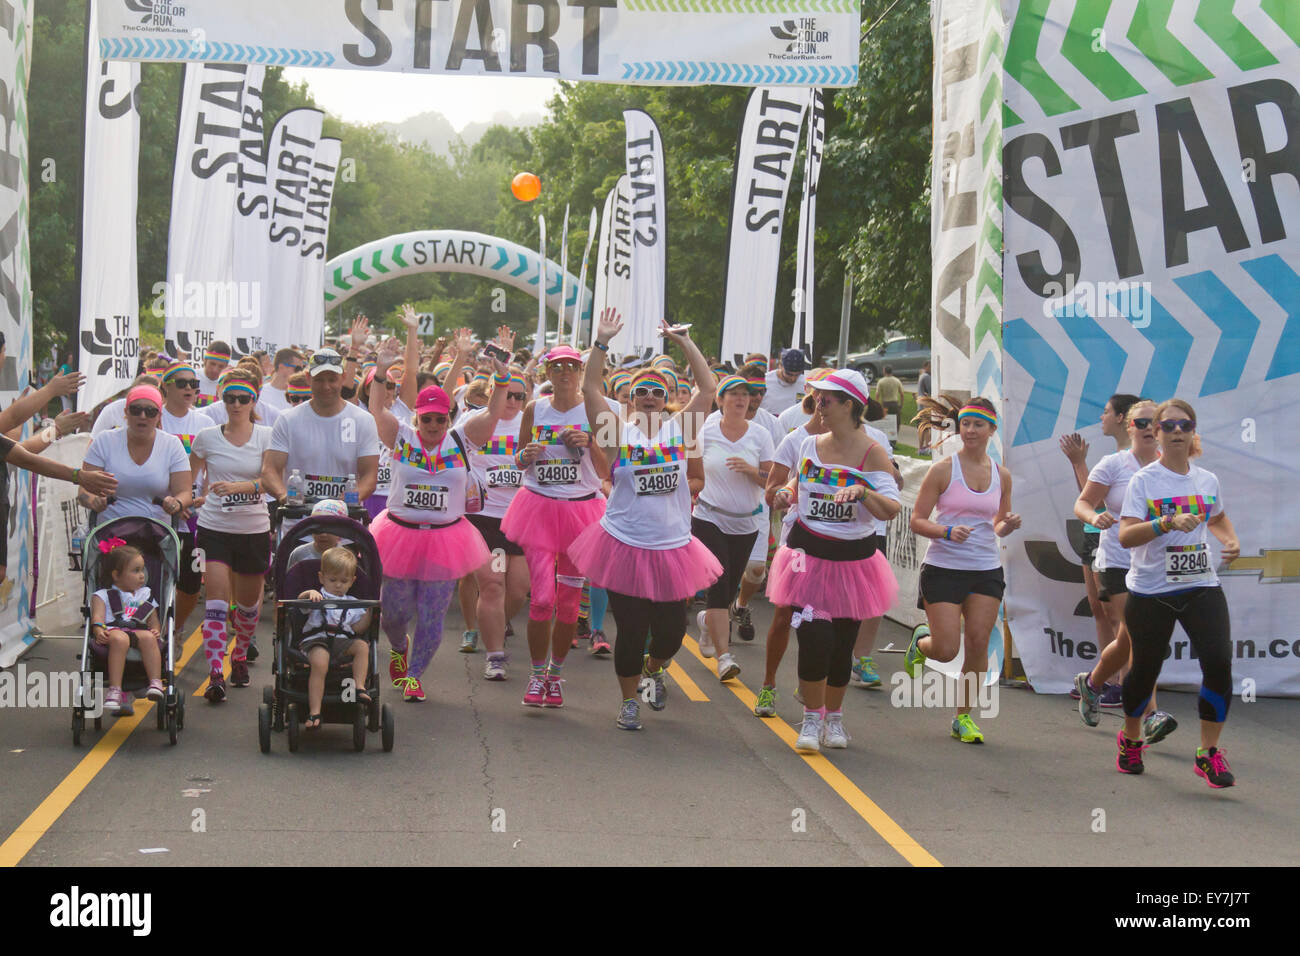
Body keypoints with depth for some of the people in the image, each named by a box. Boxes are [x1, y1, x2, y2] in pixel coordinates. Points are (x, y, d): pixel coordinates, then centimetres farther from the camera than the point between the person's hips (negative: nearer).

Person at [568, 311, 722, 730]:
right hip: (625, 548, -2)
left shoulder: (679, 429, 3)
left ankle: (654, 670, 41)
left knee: (671, 630, 7)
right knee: (631, 630, 4)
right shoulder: (619, 431, -2)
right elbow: (590, 388, -10)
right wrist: (602, 343, -16)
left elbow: (708, 387, 0)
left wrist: (684, 342, -2)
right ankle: (629, 700, 24)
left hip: (671, 549, 2)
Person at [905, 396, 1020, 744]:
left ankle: (964, 716, 14)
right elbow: (917, 520, -5)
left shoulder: (1002, 476, 7)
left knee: (978, 644, -2)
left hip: (986, 570, 3)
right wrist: (947, 532, -22)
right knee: (946, 650, -7)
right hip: (943, 568, -3)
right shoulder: (942, 470, -5)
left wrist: (1007, 526, -4)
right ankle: (921, 640, 30)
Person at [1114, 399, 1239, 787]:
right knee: (1145, 668, 6)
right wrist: (1168, 523, -32)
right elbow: (1126, 536, -18)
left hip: (1202, 586, 3)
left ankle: (1208, 753, 1)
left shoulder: (1208, 480, 8)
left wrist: (1231, 540, 9)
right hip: (1150, 591, -3)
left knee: (1219, 663, -12)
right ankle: (1130, 740, 34)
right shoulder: (1144, 480, -6)